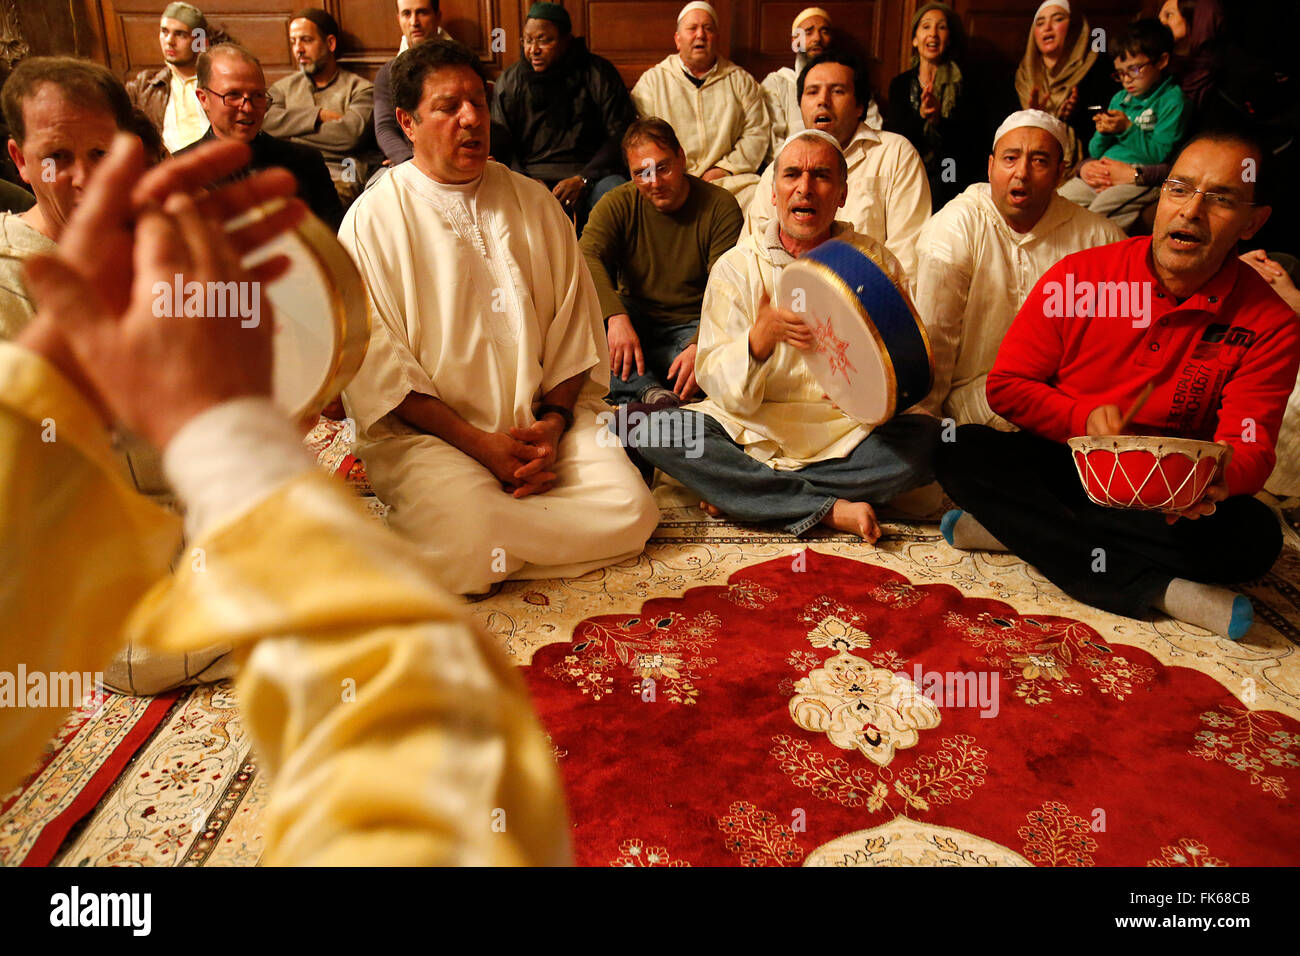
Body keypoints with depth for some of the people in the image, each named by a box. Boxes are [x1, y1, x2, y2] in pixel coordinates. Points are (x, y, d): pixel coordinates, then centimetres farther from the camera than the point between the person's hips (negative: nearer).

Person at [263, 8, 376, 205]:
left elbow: (350, 134, -7)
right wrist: (318, 115, -1)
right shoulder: (284, 87, 27)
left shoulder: (360, 88, 13)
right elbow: (265, 122, 6)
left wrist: (291, 134, 3)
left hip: (339, 178, -2)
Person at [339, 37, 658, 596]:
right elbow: (380, 366, -5)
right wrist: (479, 443, -14)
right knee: (467, 538, -31)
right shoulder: (373, 219, 1)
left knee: (630, 512, -17)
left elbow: (574, 329, 10)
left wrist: (553, 421, -7)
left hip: (542, 419, 4)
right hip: (425, 429, -4)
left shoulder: (534, 204, 13)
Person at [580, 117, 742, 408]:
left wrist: (699, 346, -34)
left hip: (691, 327, -2)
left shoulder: (720, 206, -6)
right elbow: (587, 259, -18)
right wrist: (616, 316, -38)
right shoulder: (617, 204, 0)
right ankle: (649, 391, -40)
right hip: (635, 321, 2)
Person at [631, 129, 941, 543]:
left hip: (847, 435, 1)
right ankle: (830, 509, -24)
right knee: (643, 426, -25)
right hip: (751, 431, 0)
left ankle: (736, 493, -19)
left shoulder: (875, 261, 6)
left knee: (927, 438, -29)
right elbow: (720, 385, -6)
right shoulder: (736, 266, 3)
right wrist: (763, 334, -26)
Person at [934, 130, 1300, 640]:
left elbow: (1250, 448, -10)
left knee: (1255, 536, -30)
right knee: (960, 451, -28)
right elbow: (1005, 386, -2)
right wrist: (1083, 418, -21)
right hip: (1058, 464, 1)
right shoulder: (1078, 275, -5)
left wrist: (1219, 476, -35)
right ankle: (1157, 590, -29)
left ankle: (1018, 527, -27)